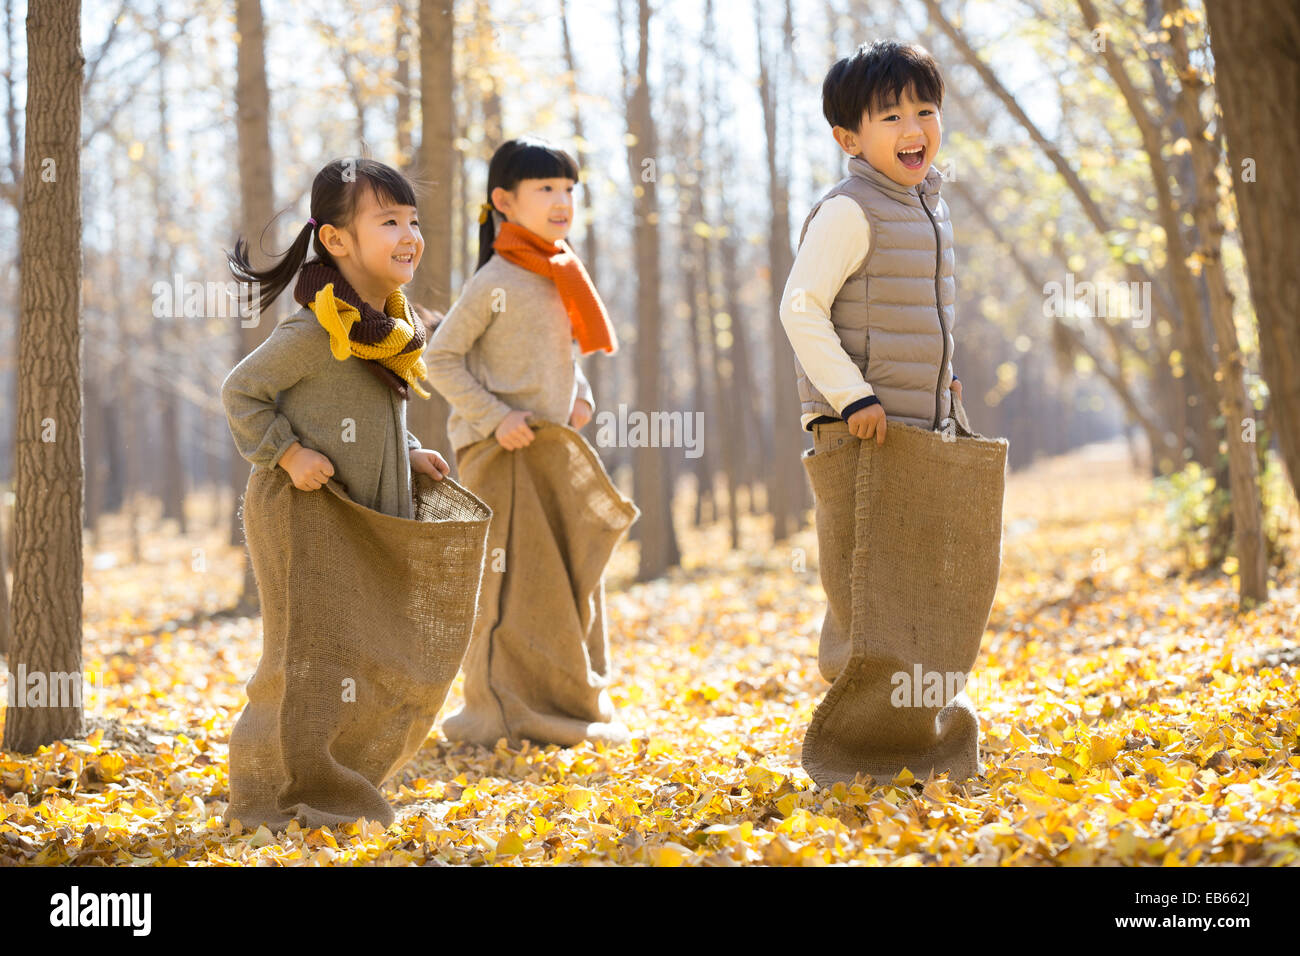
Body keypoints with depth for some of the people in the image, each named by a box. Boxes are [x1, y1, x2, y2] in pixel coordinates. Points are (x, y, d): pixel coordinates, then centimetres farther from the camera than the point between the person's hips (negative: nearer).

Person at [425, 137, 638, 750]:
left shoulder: (560, 278, 11)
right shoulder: (496, 282, -12)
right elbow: (440, 359, -12)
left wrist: (580, 397, 6)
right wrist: (495, 417, -19)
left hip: (555, 448, 8)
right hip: (503, 450, -8)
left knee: (571, 579, 11)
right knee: (512, 582, -5)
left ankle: (567, 706, 21)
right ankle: (504, 716, 3)